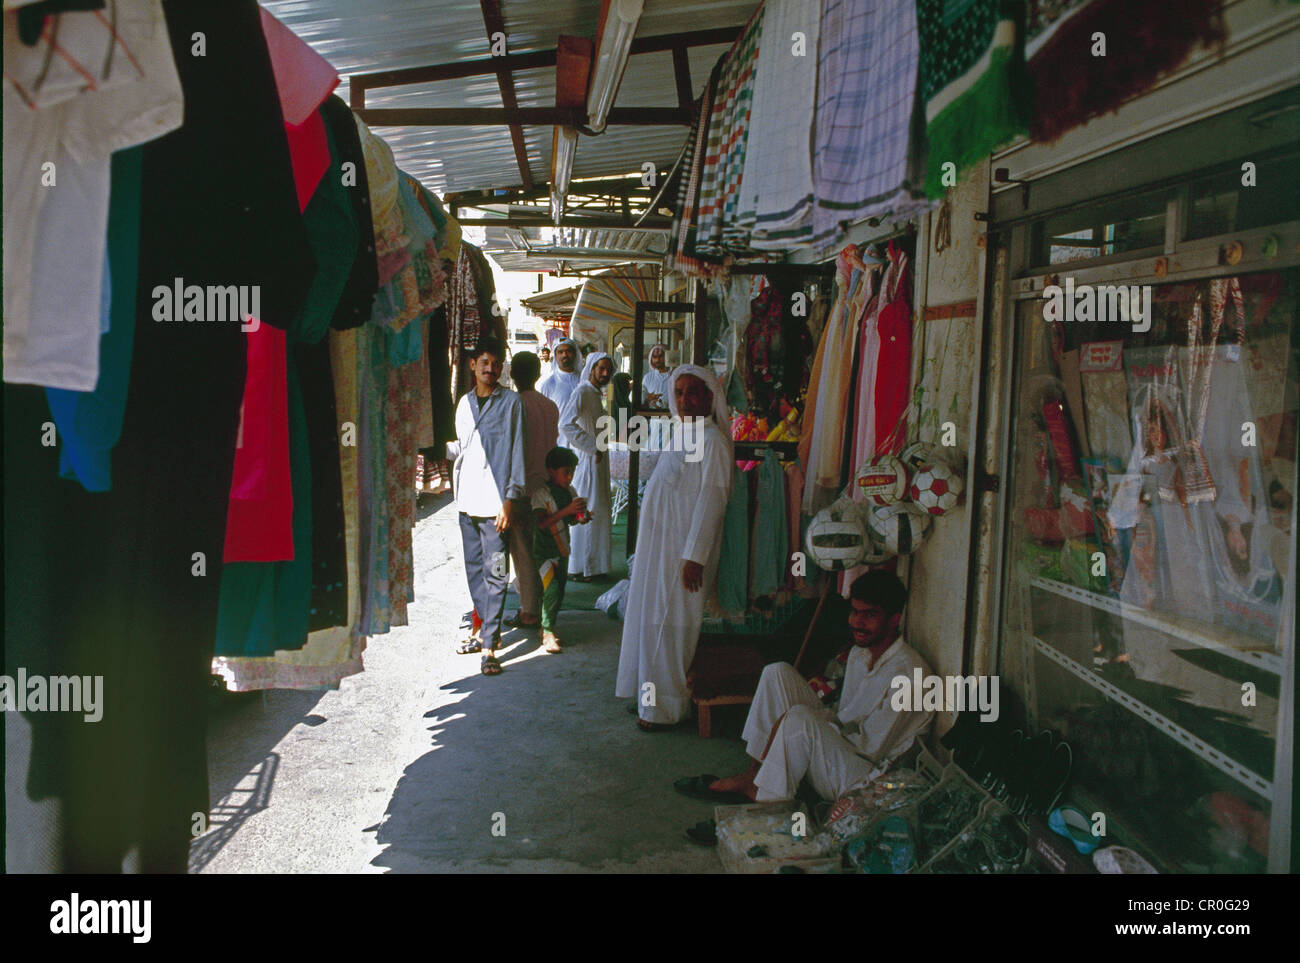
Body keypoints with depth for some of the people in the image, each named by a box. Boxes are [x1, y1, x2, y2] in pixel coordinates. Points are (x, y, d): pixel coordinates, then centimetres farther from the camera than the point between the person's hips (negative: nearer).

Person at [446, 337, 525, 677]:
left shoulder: (511, 402, -2)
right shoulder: (465, 402, 14)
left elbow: (516, 452, -5)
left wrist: (510, 499, -11)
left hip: (494, 501, -6)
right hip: (467, 499, 6)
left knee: (495, 573, -6)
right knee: (474, 568, 13)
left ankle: (490, 645, -4)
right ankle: (484, 628, 26)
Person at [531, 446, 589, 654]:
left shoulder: (570, 491, 6)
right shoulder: (541, 493, -15)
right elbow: (543, 523, -25)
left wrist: (580, 518, -7)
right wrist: (567, 510, -31)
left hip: (562, 549, 7)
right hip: (544, 549, -7)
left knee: (560, 588, 10)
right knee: (552, 588, -18)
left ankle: (549, 627, 26)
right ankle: (547, 632, -7)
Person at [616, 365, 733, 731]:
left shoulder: (711, 440, -16)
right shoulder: (683, 436, 13)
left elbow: (711, 500, -21)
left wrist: (694, 557, -23)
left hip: (683, 550, -9)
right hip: (659, 547, 9)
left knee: (668, 625, -2)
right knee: (653, 620, 15)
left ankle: (666, 708, 10)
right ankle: (653, 697, 26)